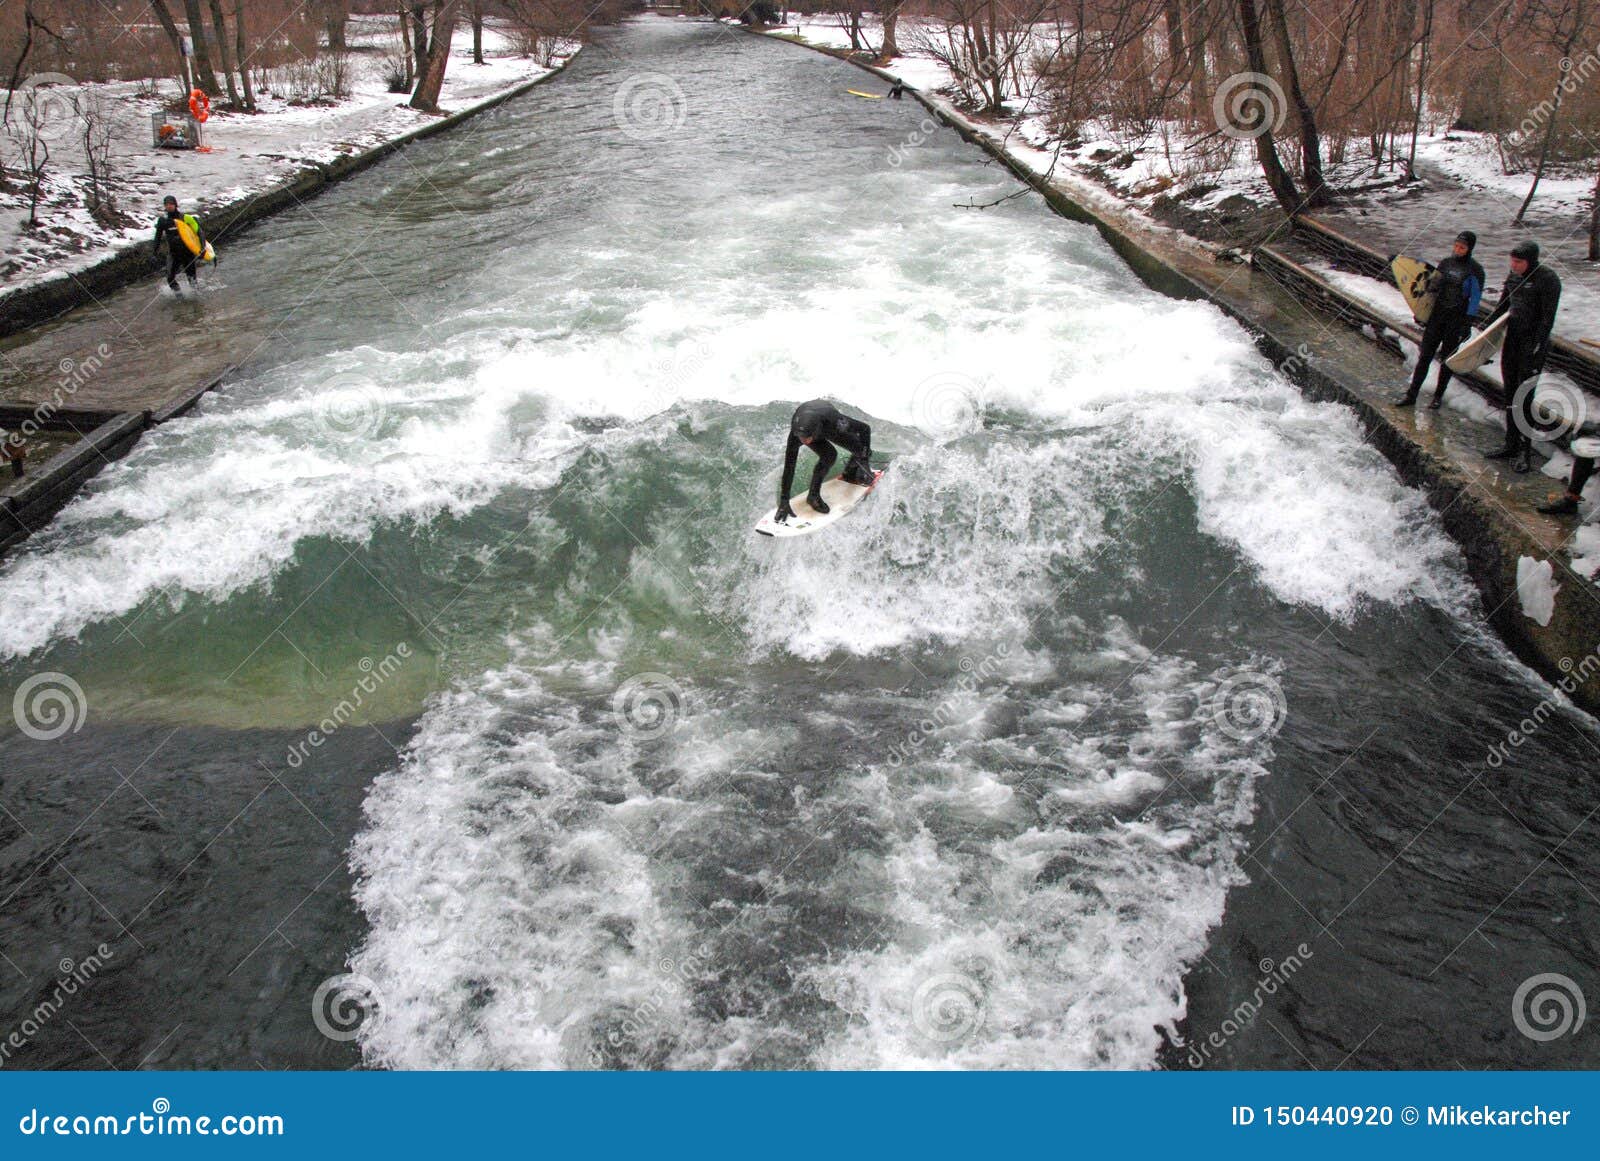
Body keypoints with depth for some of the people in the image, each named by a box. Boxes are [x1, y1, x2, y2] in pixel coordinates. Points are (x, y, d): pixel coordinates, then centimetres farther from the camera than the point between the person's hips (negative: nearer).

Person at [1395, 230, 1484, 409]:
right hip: (1437, 314, 4)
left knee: (1447, 358, 5)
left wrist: (1468, 323, -15)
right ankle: (1411, 395, 3)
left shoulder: (1474, 270, -8)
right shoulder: (1446, 263, 6)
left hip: (1457, 318, -4)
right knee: (1425, 355, 1)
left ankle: (1438, 396, 17)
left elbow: (1475, 299, -9)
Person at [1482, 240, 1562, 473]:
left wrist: (1538, 345, -21)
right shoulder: (1513, 277, 7)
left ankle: (1526, 451, 1)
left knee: (1524, 398, -6)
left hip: (1533, 343, -7)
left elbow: (1548, 317, -17)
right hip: (1512, 340, 7)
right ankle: (1511, 445, 21)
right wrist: (1486, 327, 17)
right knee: (1510, 395, 11)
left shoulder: (1547, 279, -14)